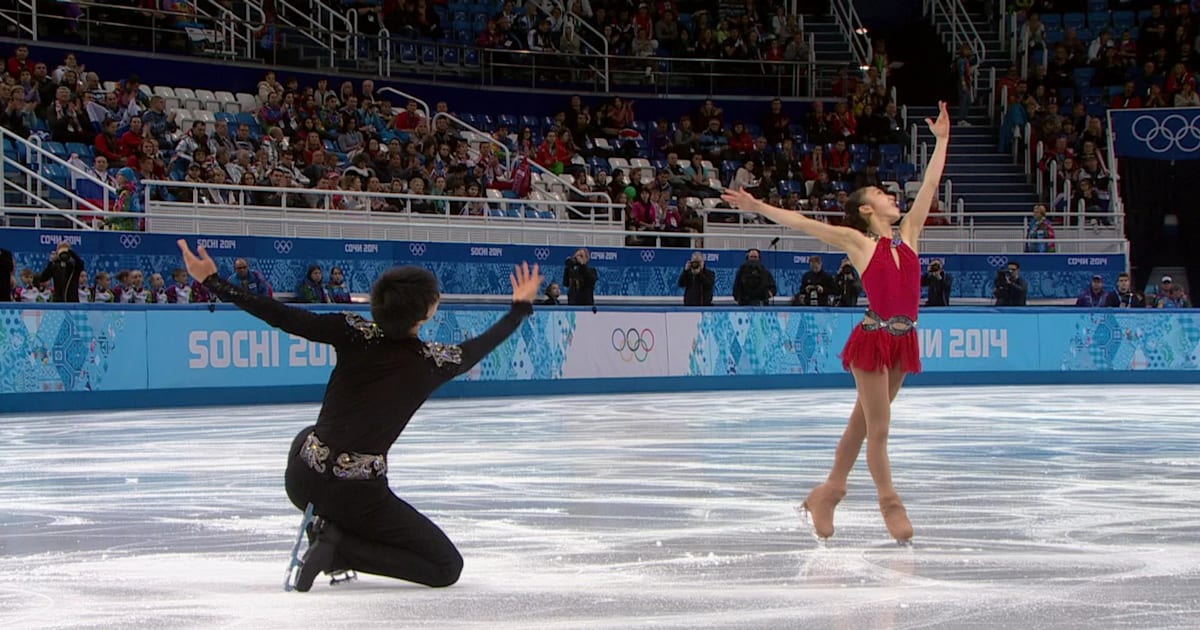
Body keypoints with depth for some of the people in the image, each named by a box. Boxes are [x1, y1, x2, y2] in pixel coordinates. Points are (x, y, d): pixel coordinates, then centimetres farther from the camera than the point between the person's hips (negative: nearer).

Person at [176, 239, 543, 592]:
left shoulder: (354, 334, -6)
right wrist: (521, 307, 30)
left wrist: (211, 281, -2)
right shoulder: (433, 361, -7)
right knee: (447, 567, 8)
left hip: (301, 479, 4)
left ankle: (326, 525, 20)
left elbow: (283, 317, -8)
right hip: (358, 496, -4)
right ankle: (341, 548, -7)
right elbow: (478, 347, 13)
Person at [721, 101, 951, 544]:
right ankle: (890, 503, 7)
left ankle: (828, 494, 23)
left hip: (903, 341, 6)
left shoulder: (909, 235, 11)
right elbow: (801, 223, -3)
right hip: (873, 339, -6)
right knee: (877, 427, -2)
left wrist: (941, 141, 16)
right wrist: (758, 207, -10)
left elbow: (929, 186, 14)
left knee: (863, 421, 13)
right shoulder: (857, 241, -2)